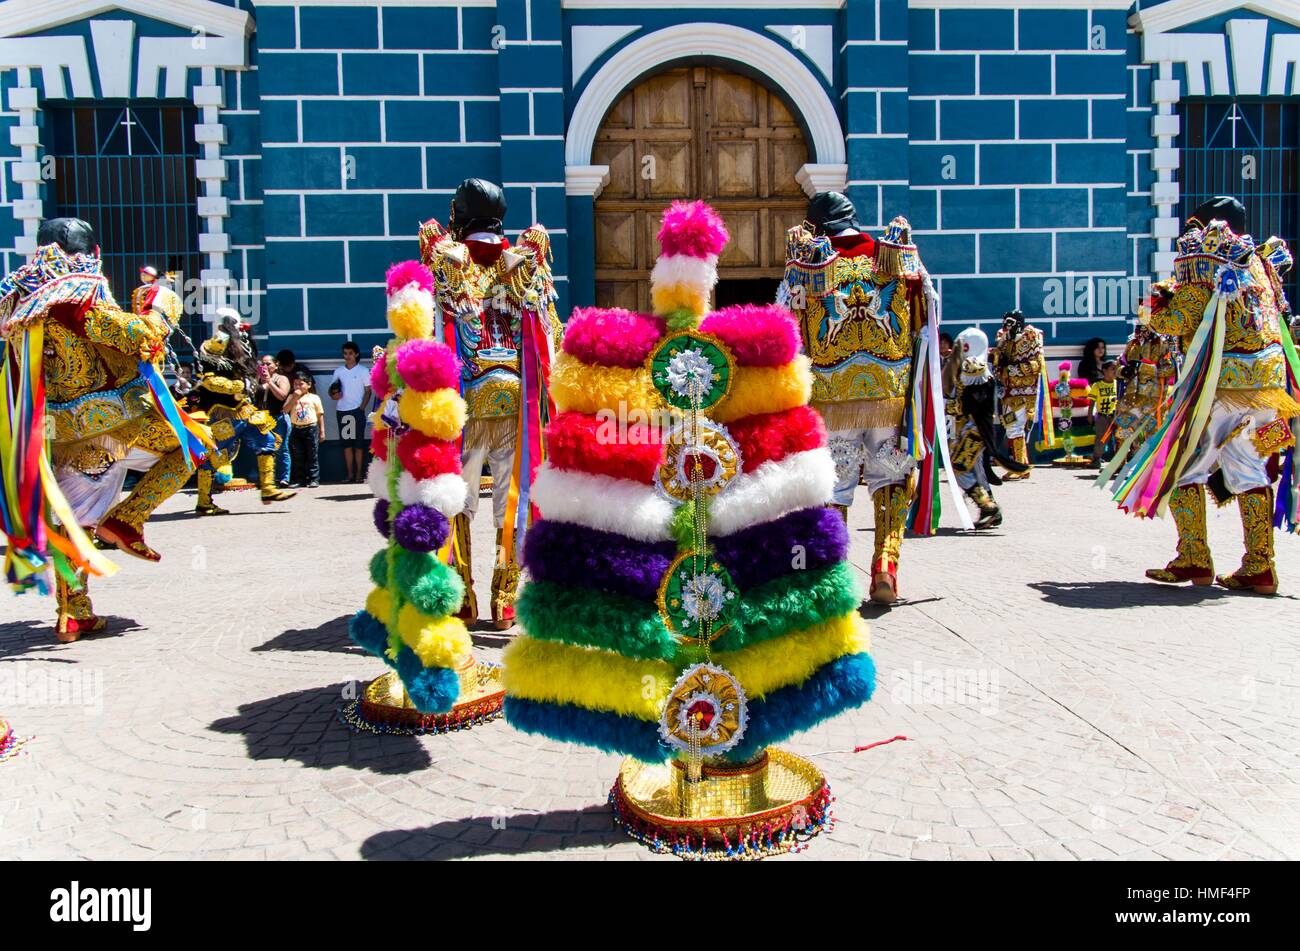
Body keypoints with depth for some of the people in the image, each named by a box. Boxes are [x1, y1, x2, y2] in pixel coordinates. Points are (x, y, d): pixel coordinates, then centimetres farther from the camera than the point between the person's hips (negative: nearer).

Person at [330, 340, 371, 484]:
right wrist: (333, 394, -11)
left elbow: (368, 391, 1)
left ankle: (359, 474, 2)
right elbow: (331, 389, 13)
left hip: (357, 411, -3)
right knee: (346, 444, 4)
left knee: (358, 444, -2)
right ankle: (350, 474, 7)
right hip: (341, 411, 3)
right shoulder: (338, 371, 12)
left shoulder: (363, 371, 3)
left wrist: (362, 408, -10)